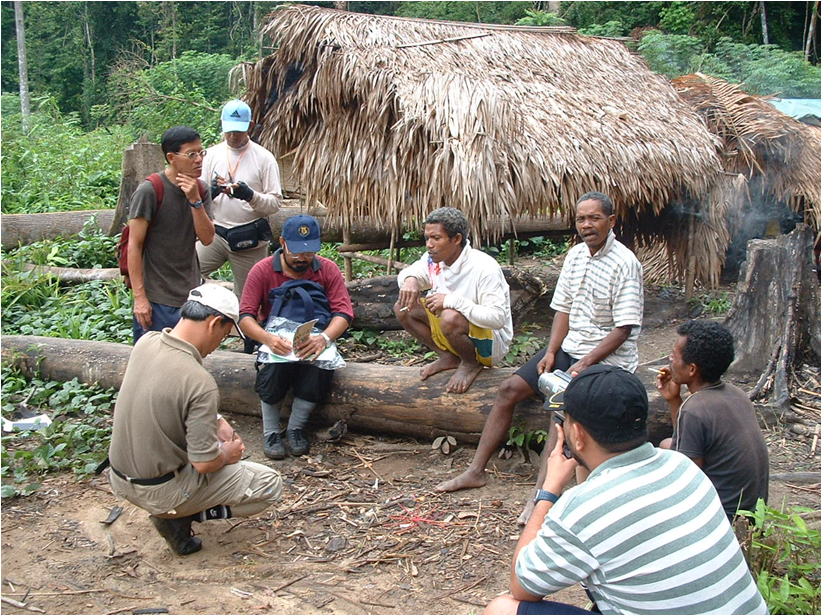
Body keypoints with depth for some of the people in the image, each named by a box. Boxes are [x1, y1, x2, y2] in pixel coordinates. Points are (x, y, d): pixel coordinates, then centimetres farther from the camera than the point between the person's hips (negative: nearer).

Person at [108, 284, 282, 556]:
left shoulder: (146, 342, -6)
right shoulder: (201, 382, -29)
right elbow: (204, 463, -23)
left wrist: (217, 421, 8)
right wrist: (227, 454, -1)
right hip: (160, 490, -7)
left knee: (207, 424, 27)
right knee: (270, 484, 3)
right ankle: (178, 517, 0)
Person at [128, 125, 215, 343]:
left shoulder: (200, 190, 5)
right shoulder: (149, 191, -13)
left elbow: (207, 238, -4)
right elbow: (134, 245, -12)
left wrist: (195, 200, -17)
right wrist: (139, 298, -14)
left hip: (191, 295, 6)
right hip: (157, 299, -6)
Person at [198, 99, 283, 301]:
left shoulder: (264, 158, -2)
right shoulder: (213, 154, 6)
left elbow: (275, 203, -6)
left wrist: (250, 195, -25)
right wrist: (211, 192, -18)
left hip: (249, 240, -2)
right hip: (215, 233, 2)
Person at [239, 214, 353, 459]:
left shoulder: (328, 270, -4)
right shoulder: (262, 271, -7)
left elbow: (343, 312, -14)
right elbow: (245, 317, -14)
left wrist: (324, 337, -37)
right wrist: (268, 338, -37)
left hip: (314, 344, 1)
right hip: (275, 343, -1)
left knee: (320, 368, -31)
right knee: (274, 367, -34)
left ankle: (296, 428, -8)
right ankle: (271, 432, -12)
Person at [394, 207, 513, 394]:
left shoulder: (484, 268, -27)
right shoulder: (434, 260, -6)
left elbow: (498, 318, -33)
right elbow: (408, 272, 12)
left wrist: (452, 300, -36)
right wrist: (410, 280, -15)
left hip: (492, 343, -7)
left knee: (450, 317, -37)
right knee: (403, 307, -5)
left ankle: (471, 364, -7)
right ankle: (448, 357, 4)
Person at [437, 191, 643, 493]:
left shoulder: (624, 263, -15)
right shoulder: (575, 255, 7)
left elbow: (623, 329, -17)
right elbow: (564, 309, 11)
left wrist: (585, 364, -22)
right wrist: (551, 351, -3)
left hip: (607, 356, -7)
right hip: (570, 347, 8)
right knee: (509, 388, -3)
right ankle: (476, 471, 2)